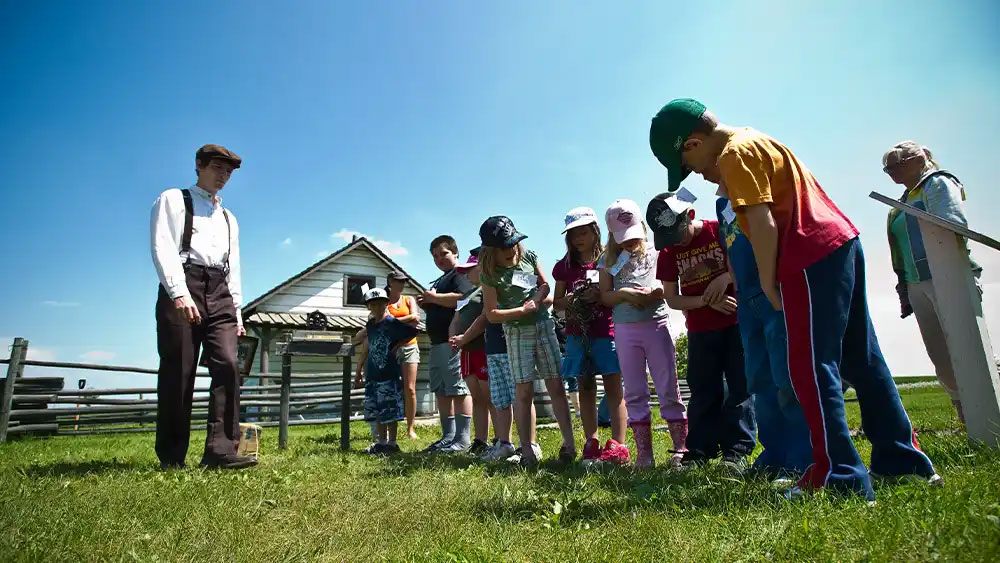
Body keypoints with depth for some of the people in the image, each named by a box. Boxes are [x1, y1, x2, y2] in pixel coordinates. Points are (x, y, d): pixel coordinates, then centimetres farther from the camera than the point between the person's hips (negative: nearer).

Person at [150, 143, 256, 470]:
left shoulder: (229, 218, 28)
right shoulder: (173, 200, 12)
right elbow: (162, 247, -4)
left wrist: (237, 310, 13)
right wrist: (179, 292, -19)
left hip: (220, 294, 5)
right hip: (182, 288, -4)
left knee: (228, 366, -12)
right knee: (178, 373, -4)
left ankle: (221, 449, -14)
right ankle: (171, 457, 5)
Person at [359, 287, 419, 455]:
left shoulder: (392, 323, -10)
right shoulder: (370, 325, 11)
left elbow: (413, 331, -14)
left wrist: (397, 345, -11)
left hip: (390, 374, -7)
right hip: (373, 375, 7)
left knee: (390, 412, -1)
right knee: (376, 412, 13)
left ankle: (392, 443, 9)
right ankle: (381, 442, 24)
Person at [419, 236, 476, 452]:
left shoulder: (461, 274, -3)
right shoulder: (440, 280, 26)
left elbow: (462, 298, -22)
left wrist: (433, 298, -12)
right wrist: (426, 305, 11)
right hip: (438, 343, 10)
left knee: (459, 390, -8)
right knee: (441, 391, 11)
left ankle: (463, 439, -4)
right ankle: (448, 436, 17)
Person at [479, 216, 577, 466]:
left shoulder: (529, 257, 4)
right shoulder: (490, 275, -6)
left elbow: (545, 285, 13)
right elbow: (492, 314, -8)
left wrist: (536, 299, -7)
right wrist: (522, 310, -14)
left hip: (543, 326, 3)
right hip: (517, 333, -3)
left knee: (556, 385, 1)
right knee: (524, 391, -2)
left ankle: (569, 442, 7)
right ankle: (529, 448, 8)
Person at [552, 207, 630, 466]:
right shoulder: (564, 266, 10)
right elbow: (557, 303, 13)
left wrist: (601, 295, -16)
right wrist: (571, 299, -8)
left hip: (607, 332, -3)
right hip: (577, 335, 3)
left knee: (613, 388, -3)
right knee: (585, 389, 5)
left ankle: (618, 446, -2)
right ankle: (591, 445, 11)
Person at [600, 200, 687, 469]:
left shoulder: (655, 253, 5)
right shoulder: (610, 260, 8)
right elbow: (605, 296, 4)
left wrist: (655, 292, -17)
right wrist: (624, 293, -14)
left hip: (656, 324, -1)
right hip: (625, 330, 2)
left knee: (668, 389, 2)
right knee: (635, 393, 6)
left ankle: (681, 447, 12)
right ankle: (643, 453, 14)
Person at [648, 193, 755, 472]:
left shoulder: (721, 231, -7)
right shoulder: (668, 253, 0)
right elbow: (672, 299, -1)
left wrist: (726, 277, -25)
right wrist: (708, 301, -16)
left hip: (737, 322, -2)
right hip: (700, 331, 2)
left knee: (740, 386, 0)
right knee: (703, 391, 6)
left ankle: (737, 451, 7)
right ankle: (699, 451, 13)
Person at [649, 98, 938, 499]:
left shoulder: (734, 154, -11)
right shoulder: (751, 140, 19)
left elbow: (762, 224, -17)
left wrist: (768, 284, -9)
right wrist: (725, 185, 12)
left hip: (811, 257, -10)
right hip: (839, 242, 10)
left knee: (810, 367, -6)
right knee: (861, 360, 15)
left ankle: (839, 477, 0)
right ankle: (903, 460, 24)